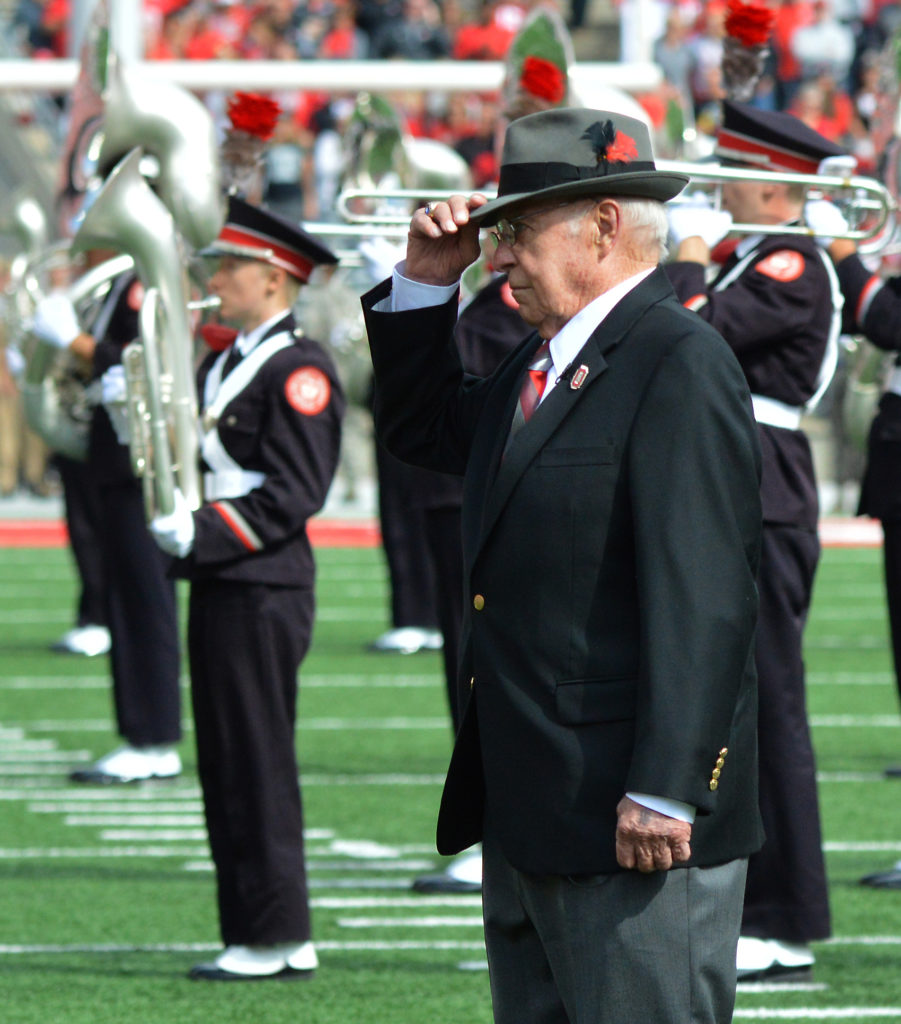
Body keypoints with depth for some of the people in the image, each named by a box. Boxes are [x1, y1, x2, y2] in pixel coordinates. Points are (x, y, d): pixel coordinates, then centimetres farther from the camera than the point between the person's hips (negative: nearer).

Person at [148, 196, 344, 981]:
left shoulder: (298, 370, -12)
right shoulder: (222, 365, 18)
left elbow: (292, 494, -17)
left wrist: (201, 532, -20)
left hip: (263, 591, -10)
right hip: (220, 589, 10)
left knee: (260, 766, -7)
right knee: (229, 769, 10)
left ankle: (278, 941, -3)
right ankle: (255, 934, 15)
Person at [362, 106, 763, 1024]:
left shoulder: (680, 364, -14)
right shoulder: (541, 362, 15)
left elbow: (702, 597, -21)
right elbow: (422, 429, 33)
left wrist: (663, 792, -25)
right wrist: (427, 281, 16)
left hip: (632, 821, -10)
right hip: (529, 817, 10)